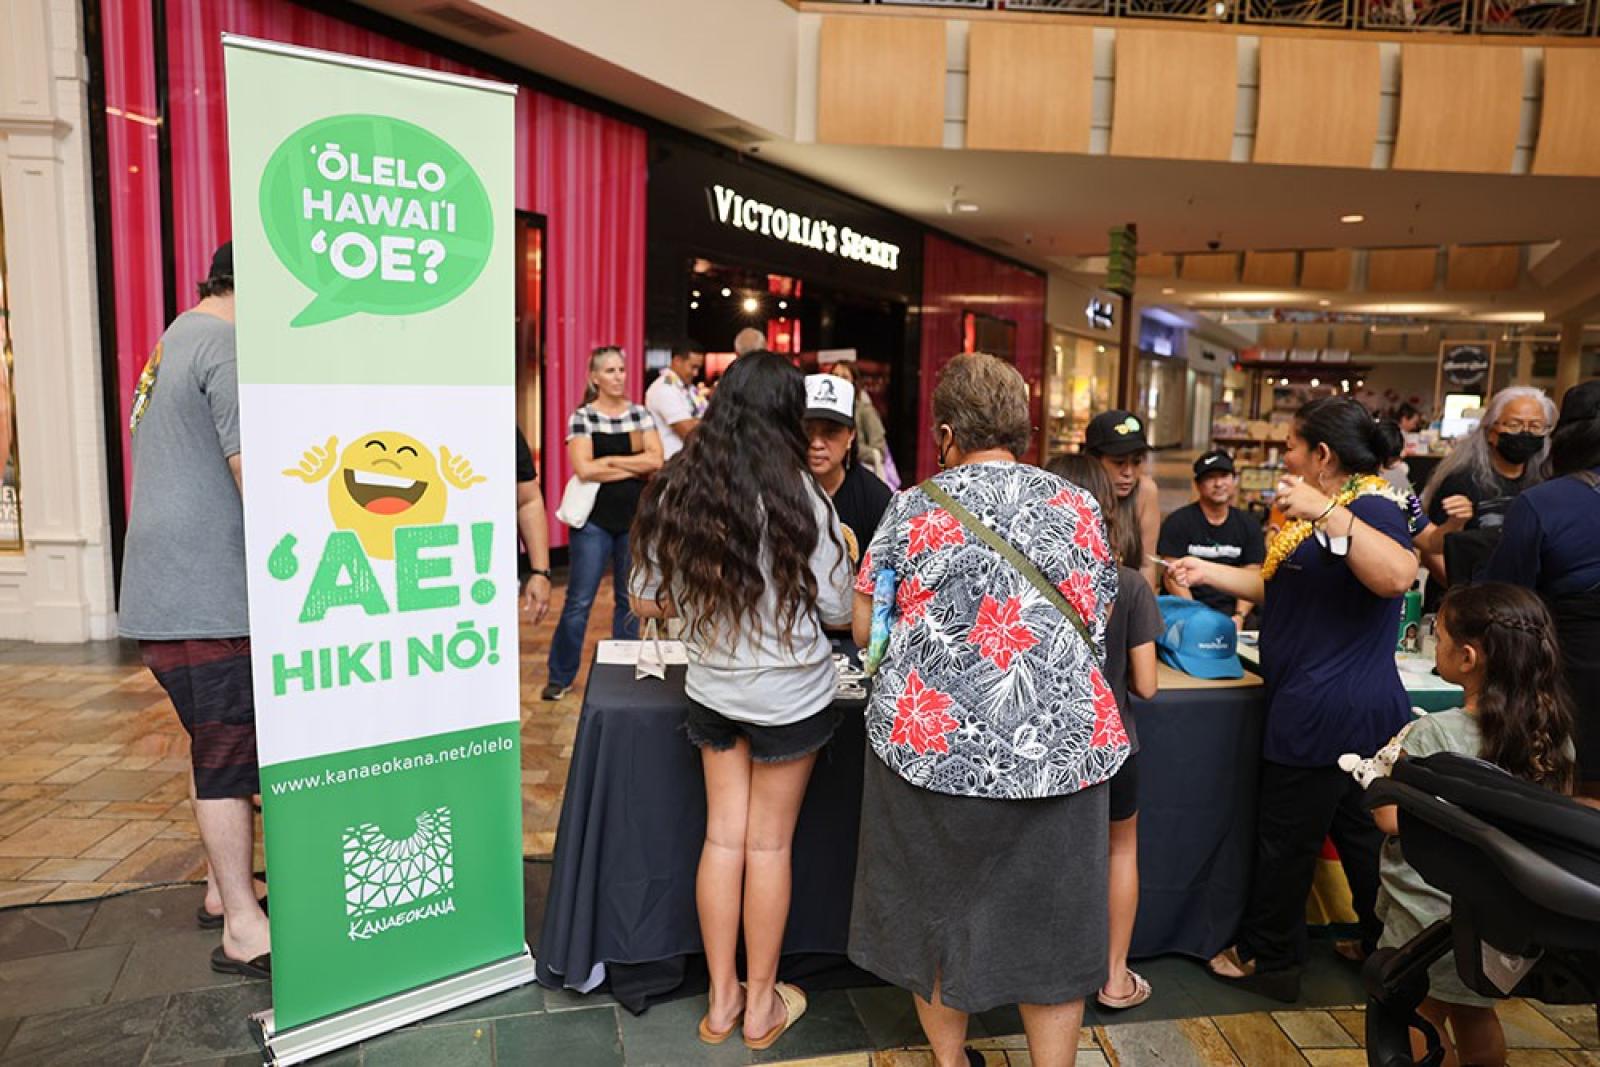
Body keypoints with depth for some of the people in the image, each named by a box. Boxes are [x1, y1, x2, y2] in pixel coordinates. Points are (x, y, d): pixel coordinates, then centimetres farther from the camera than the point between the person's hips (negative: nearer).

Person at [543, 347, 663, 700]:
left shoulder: (640, 414, 6)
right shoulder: (582, 417, -4)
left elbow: (656, 461, -7)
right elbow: (584, 469, -17)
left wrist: (608, 461, -12)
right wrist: (634, 467, -11)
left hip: (634, 517, 3)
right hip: (594, 519, -3)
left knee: (629, 599, 11)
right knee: (578, 602, 0)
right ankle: (560, 676, 13)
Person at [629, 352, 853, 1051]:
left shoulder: (675, 490, -5)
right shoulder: (796, 494, -18)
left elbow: (646, 602, 2)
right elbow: (837, 610, -12)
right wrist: (842, 560, 7)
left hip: (712, 689, 4)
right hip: (790, 694, -3)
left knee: (723, 838, 14)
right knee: (768, 845, 9)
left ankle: (721, 1001, 28)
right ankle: (762, 1007, 27)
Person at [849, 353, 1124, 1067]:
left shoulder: (910, 510, -2)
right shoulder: (1075, 506, 0)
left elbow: (864, 628, 4)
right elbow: (1095, 626, 7)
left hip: (932, 741, 0)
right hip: (1056, 744, 0)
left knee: (937, 906, 19)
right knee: (1050, 925, 16)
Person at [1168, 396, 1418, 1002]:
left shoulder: (1370, 508, -17)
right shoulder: (1339, 510, 16)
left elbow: (1397, 576, -38)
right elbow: (1281, 587, 22)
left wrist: (1325, 513, -39)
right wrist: (1207, 572, 17)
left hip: (1326, 711, -10)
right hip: (1361, 708, 10)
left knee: (1287, 838, 3)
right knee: (1361, 833, 20)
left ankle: (1268, 959, 18)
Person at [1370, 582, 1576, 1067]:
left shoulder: (1433, 735, -26)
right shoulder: (1553, 732, -7)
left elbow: (1390, 819, -22)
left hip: (1431, 917, -6)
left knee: (1421, 1017, 13)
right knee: (1475, 1014, 26)